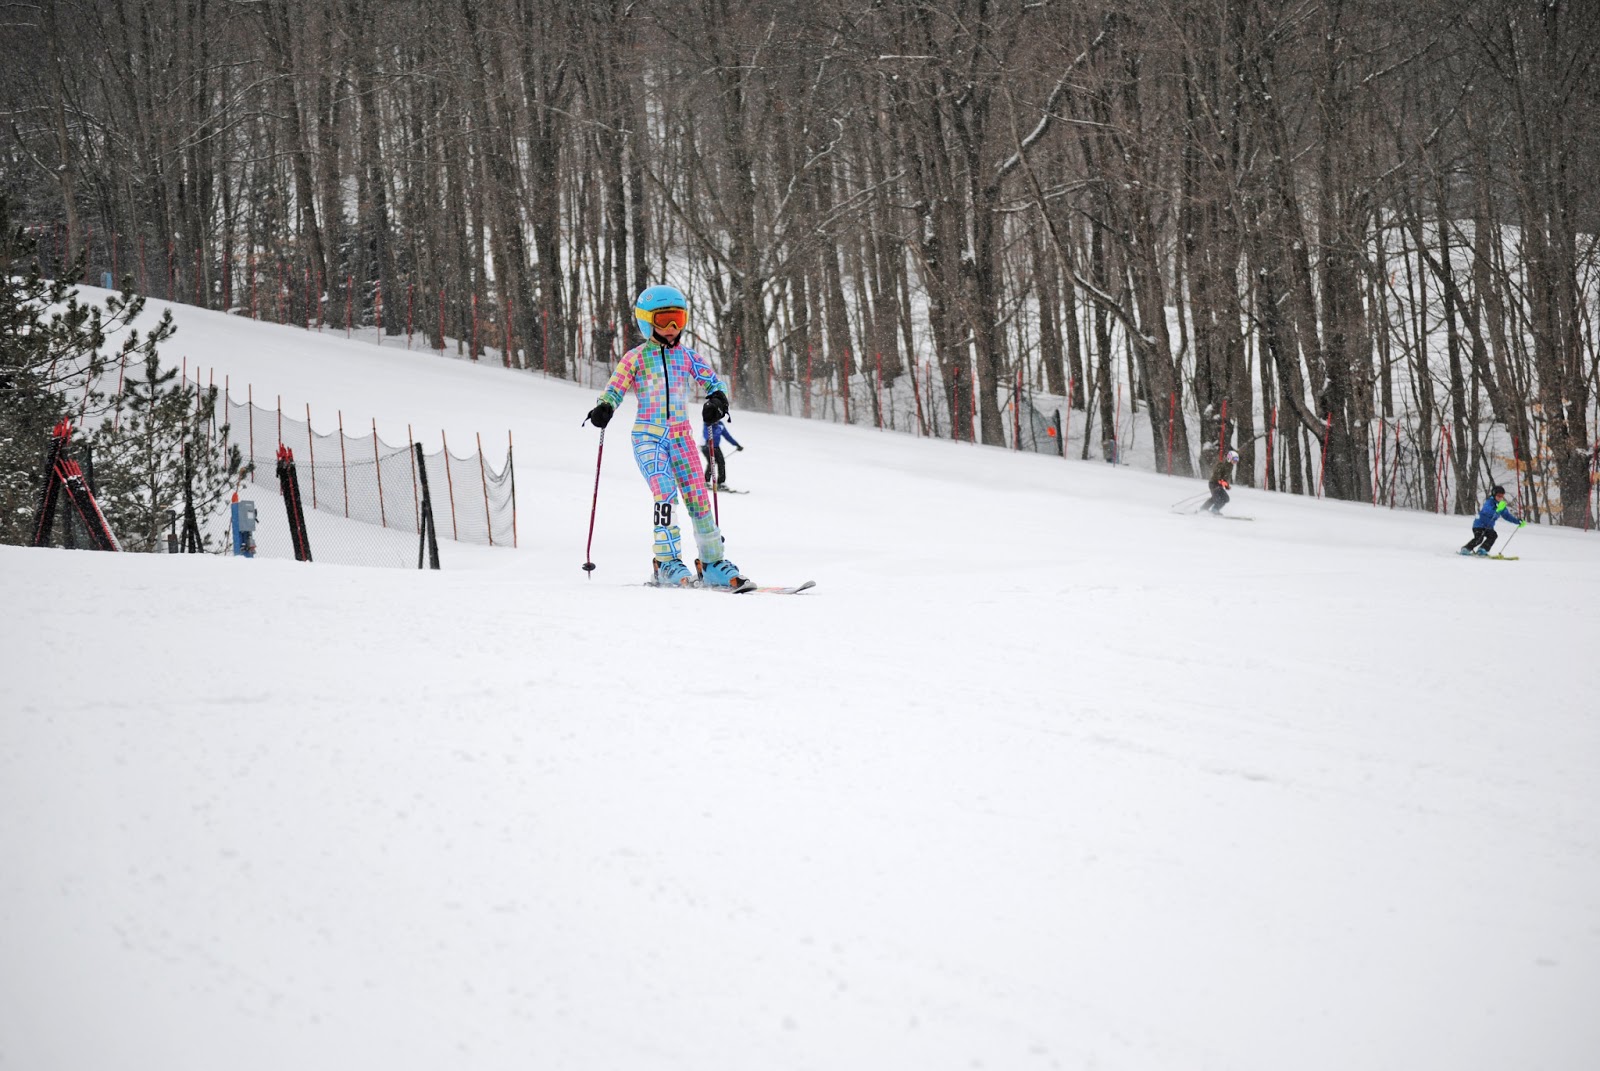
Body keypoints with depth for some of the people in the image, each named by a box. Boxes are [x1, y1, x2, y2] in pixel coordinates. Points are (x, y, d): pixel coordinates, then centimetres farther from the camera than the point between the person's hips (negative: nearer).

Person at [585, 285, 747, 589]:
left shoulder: (687, 357, 11)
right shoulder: (636, 358, 3)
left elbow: (713, 380, 14)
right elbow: (614, 388, 4)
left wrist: (717, 399, -8)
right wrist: (603, 409, -17)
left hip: (681, 435, 3)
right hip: (648, 436, -3)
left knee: (698, 496, -2)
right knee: (665, 494, -21)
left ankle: (713, 563, 5)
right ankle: (668, 563, -19)